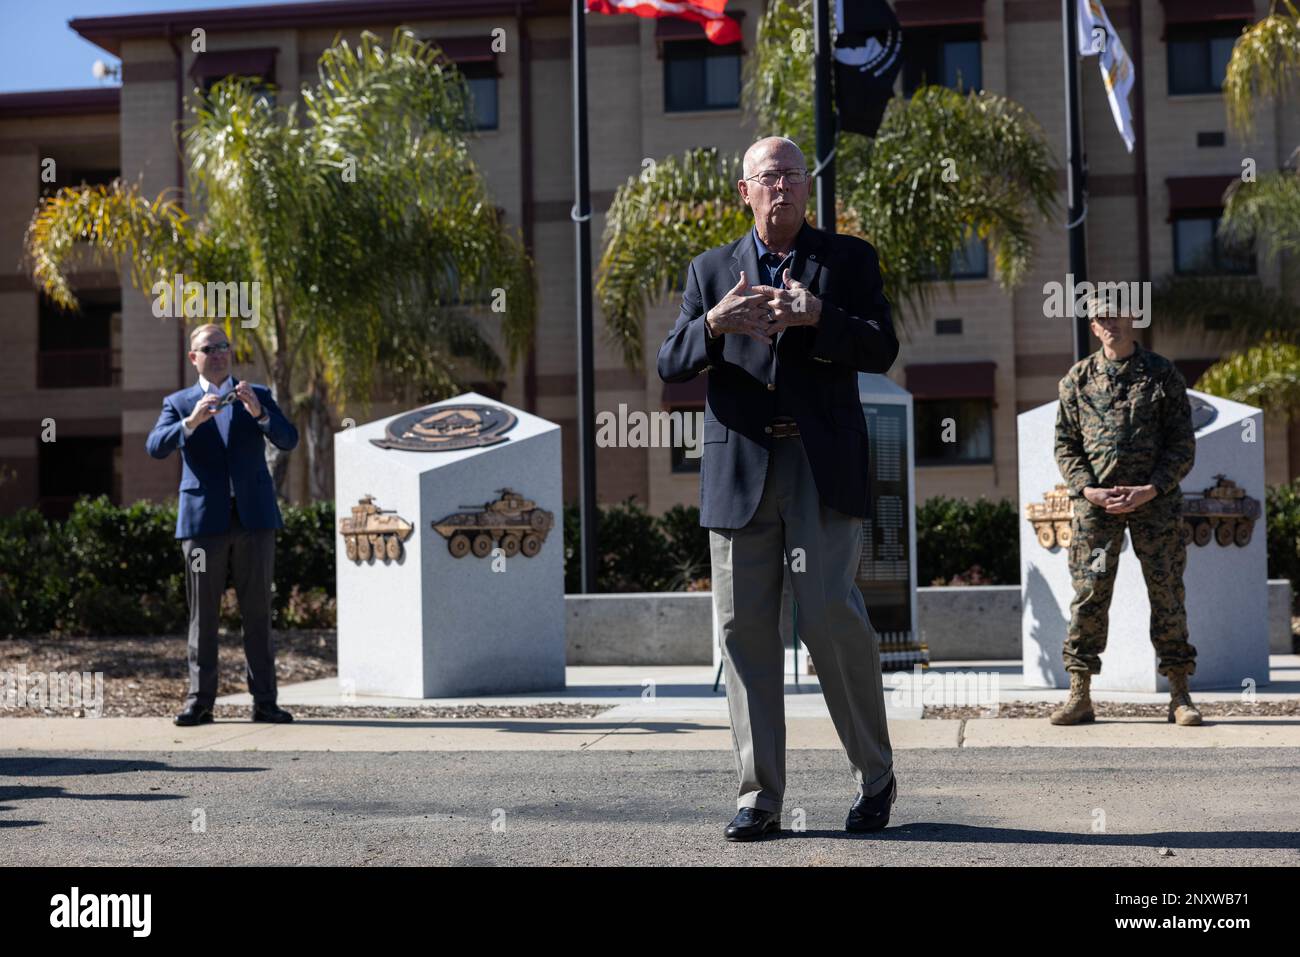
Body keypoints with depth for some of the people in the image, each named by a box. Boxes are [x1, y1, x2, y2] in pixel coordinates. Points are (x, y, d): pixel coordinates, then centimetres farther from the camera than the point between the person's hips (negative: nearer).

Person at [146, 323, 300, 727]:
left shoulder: (257, 396, 12)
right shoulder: (179, 403, 11)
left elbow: (289, 440, -2)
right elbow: (155, 447, -6)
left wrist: (259, 413, -20)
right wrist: (191, 422, -23)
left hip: (254, 516, 0)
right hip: (203, 520, 0)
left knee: (258, 611, 1)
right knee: (203, 614, 1)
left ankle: (264, 701, 2)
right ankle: (200, 701, 4)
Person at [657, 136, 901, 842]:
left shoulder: (848, 260, 11)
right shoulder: (710, 270, 16)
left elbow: (881, 348, -1)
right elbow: (670, 365, 7)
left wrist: (815, 316, -17)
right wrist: (713, 324, -14)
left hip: (824, 465, -2)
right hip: (739, 469, 2)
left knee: (830, 613, -12)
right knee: (744, 626, 0)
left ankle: (875, 776, 8)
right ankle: (758, 797, 6)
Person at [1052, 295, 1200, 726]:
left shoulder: (1163, 375, 5)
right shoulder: (1077, 378, 9)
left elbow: (1182, 445, 2)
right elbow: (1065, 444, 8)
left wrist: (1149, 490, -11)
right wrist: (1087, 489, -8)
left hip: (1155, 500, -1)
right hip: (1095, 502, 1)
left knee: (1167, 594, 1)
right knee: (1088, 595, -2)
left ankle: (1180, 696, 8)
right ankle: (1080, 695, 3)